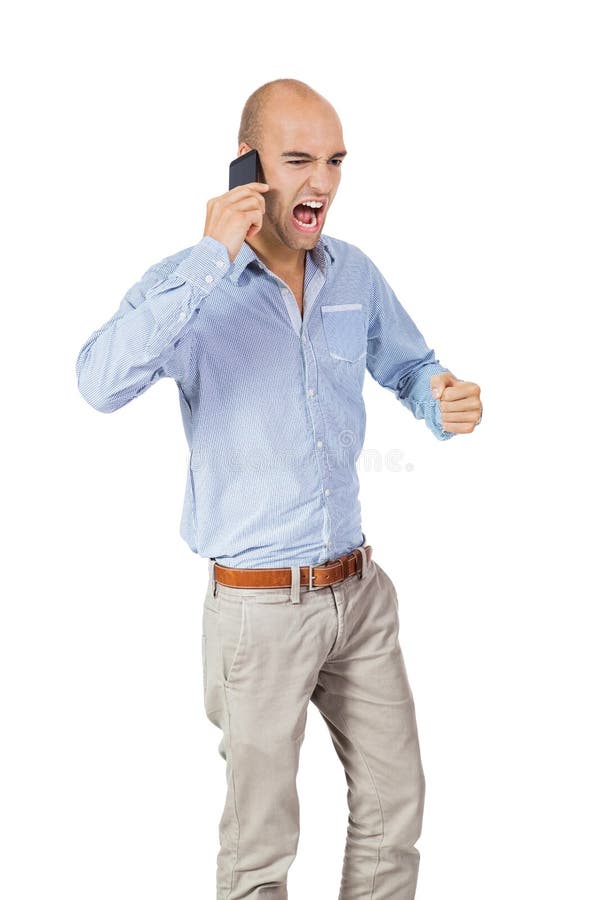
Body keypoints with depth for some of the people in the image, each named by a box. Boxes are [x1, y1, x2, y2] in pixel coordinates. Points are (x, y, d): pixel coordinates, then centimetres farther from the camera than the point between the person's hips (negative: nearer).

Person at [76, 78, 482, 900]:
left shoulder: (355, 274, 1)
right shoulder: (192, 285, -14)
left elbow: (410, 367, 16)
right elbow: (103, 382, -31)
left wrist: (446, 404, -7)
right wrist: (211, 261, -33)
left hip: (360, 589, 5)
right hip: (259, 606, -5)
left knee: (394, 808, 18)